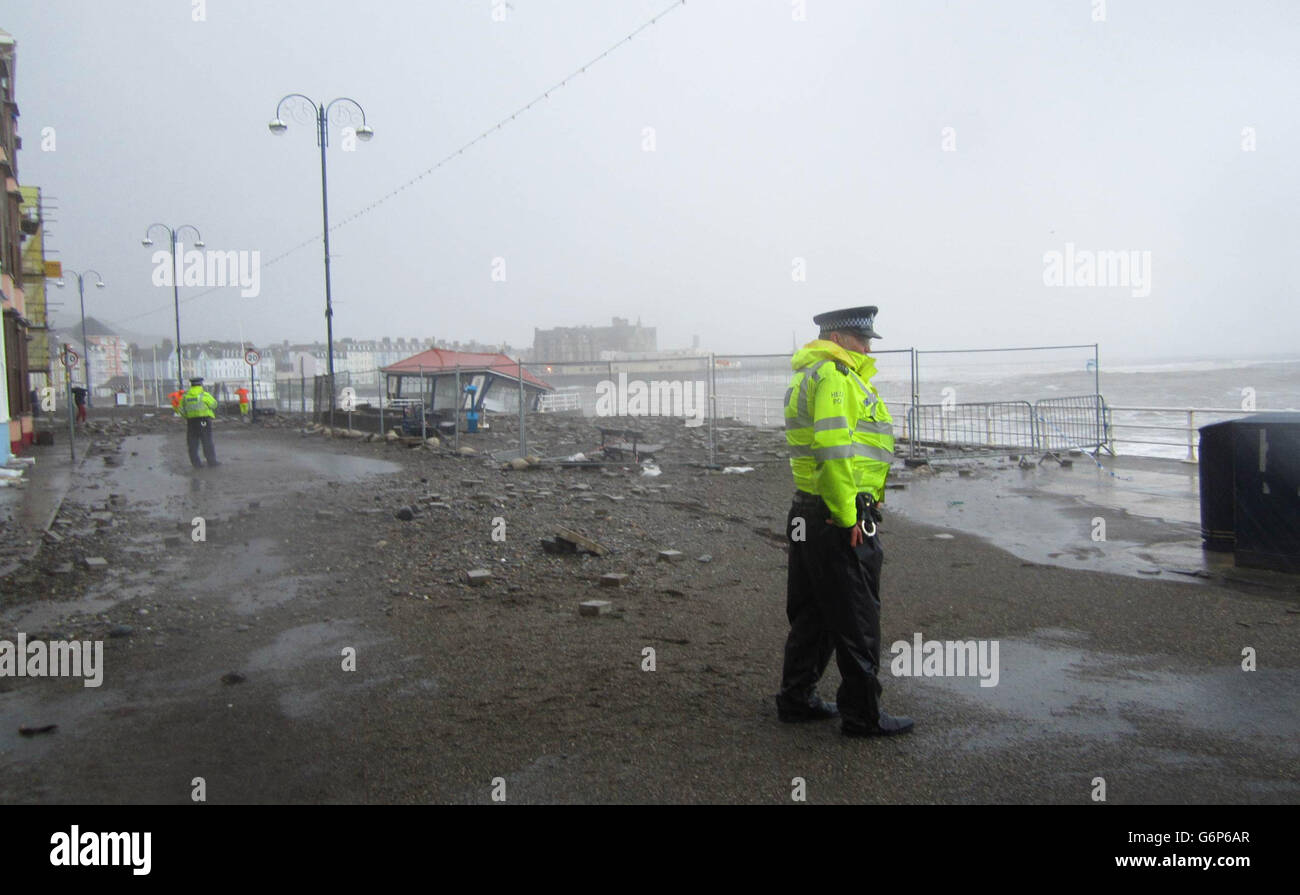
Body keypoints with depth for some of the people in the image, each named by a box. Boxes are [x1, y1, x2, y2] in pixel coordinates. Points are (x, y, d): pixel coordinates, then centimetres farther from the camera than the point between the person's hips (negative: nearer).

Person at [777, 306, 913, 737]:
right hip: (842, 520, -10)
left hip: (809, 516, 10)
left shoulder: (811, 374, 19)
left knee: (811, 614, 18)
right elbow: (833, 451, -23)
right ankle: (862, 715, 11)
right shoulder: (833, 376, -15)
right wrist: (847, 517, -22)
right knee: (856, 620, 1)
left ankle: (797, 700, 28)